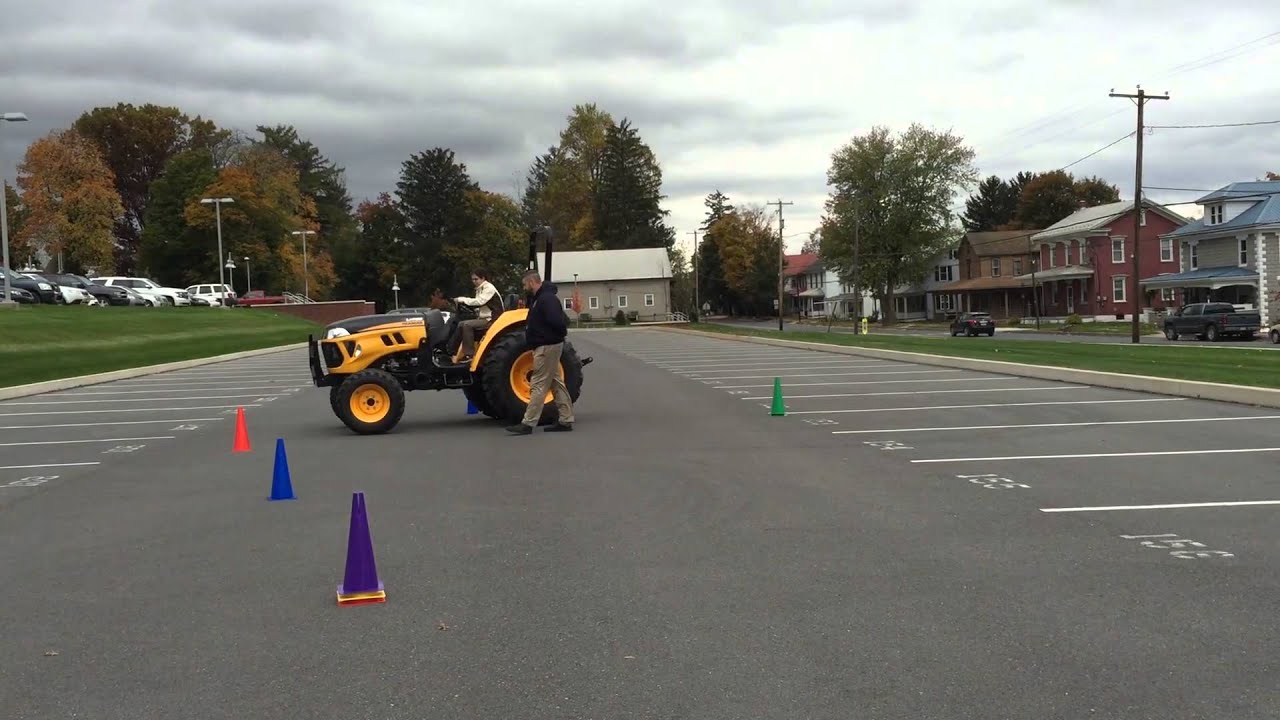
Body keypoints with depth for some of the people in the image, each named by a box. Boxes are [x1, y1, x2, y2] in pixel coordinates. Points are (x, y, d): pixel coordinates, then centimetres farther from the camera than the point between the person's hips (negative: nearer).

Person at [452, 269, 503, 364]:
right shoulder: (480, 289, 16)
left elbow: (480, 301, -26)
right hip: (483, 318, 9)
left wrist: (463, 300, -22)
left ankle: (469, 354, -24)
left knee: (467, 325, -25)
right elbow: (478, 305, 15)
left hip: (491, 319, -9)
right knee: (461, 324, -3)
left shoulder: (489, 288, -12)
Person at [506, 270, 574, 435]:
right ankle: (565, 420, 16)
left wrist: (560, 334, -10)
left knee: (538, 385, -8)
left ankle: (528, 424, -7)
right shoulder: (539, 298, 14)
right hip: (547, 346, 11)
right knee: (556, 383, 12)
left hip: (547, 347, -11)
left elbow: (558, 321, -28)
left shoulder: (547, 299, -19)